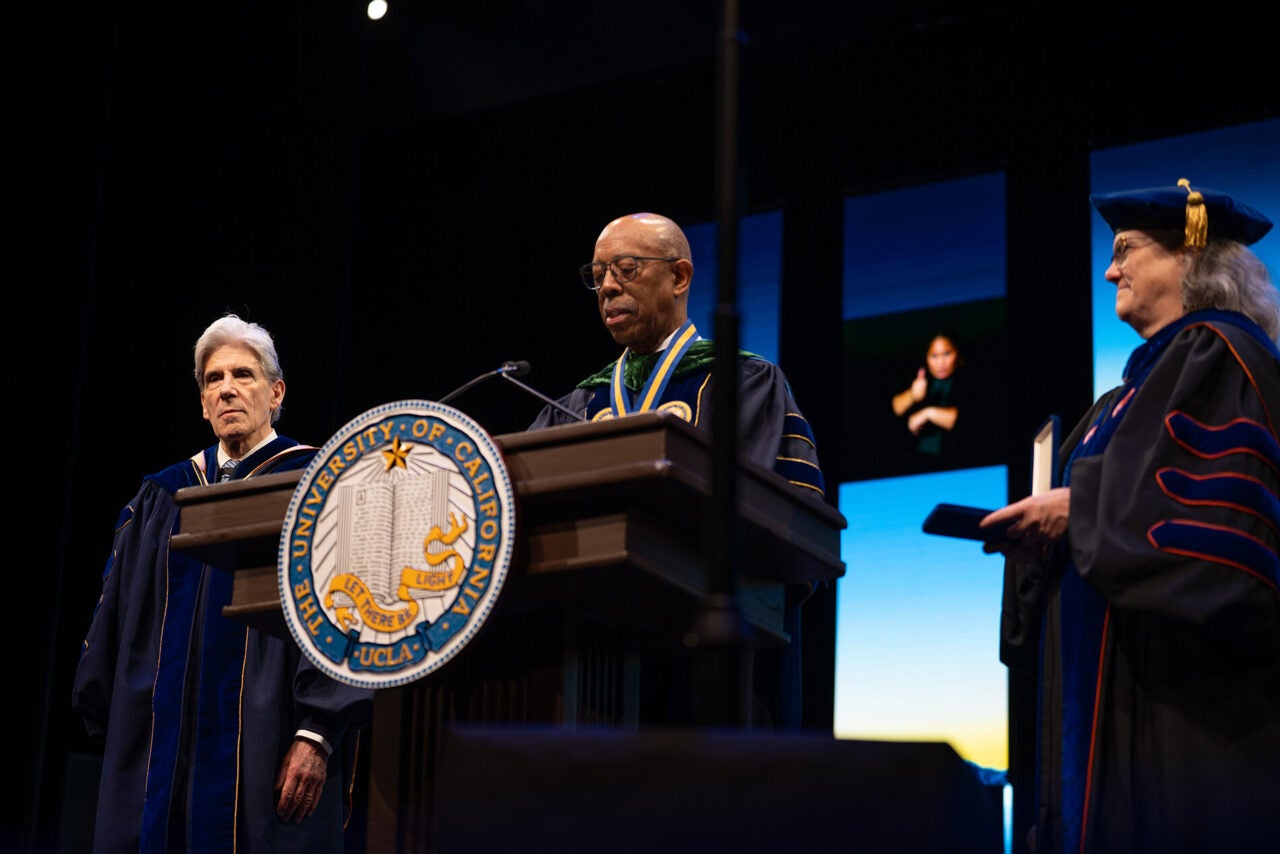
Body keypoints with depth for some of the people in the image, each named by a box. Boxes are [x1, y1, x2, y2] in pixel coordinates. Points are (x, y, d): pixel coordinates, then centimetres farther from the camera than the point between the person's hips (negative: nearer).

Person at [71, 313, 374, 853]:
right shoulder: (164, 495, 16)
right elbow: (118, 615, 17)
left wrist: (317, 733, -16)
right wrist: (111, 724, 10)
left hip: (265, 741, -4)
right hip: (164, 743, 4)